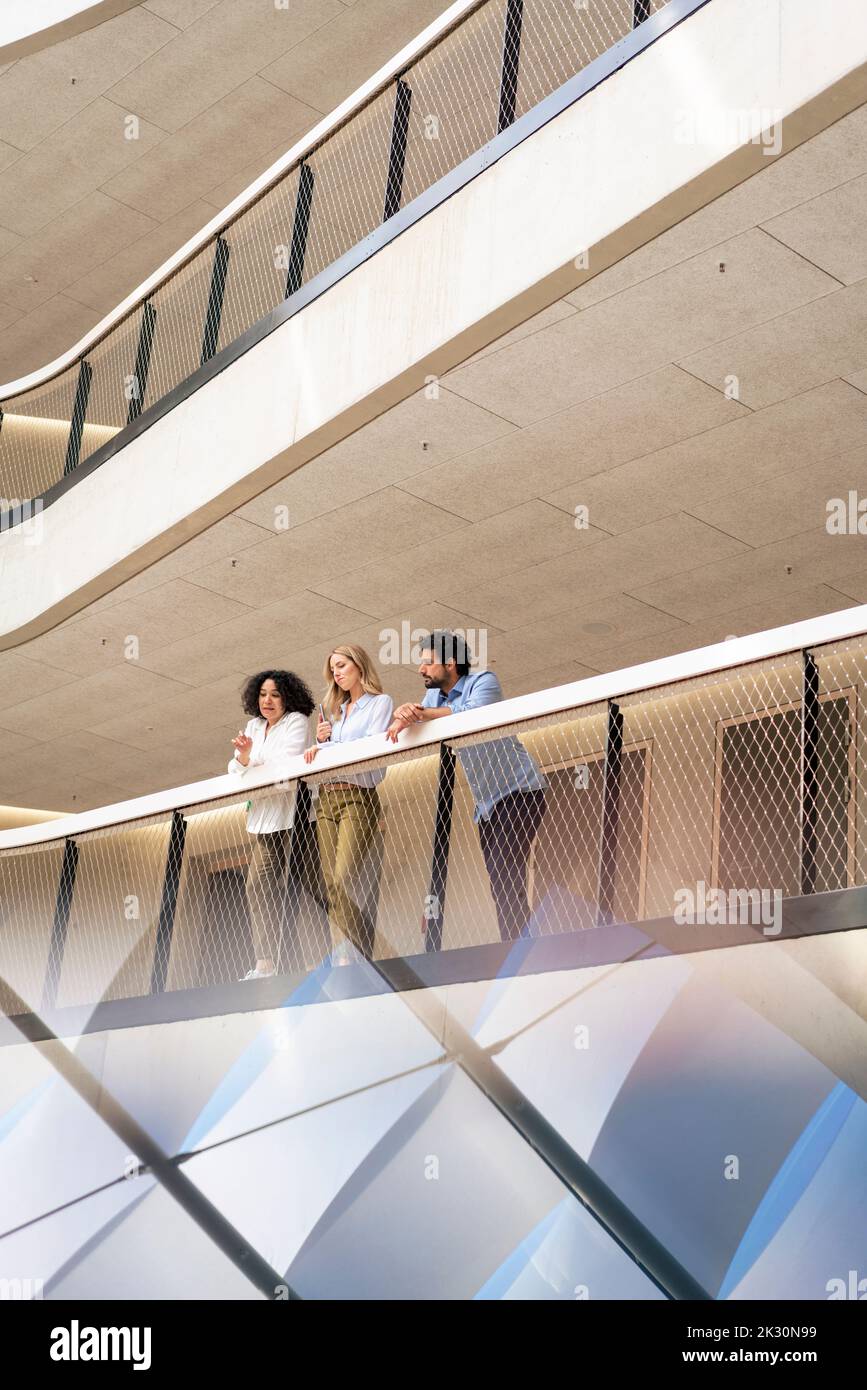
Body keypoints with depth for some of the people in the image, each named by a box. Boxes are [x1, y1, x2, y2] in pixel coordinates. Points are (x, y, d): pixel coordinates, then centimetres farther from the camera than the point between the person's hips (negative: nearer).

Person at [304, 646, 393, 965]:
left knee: (345, 879, -20)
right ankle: (343, 961, -8)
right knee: (332, 884, -4)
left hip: (358, 796, -6)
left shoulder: (380, 702, 7)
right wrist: (320, 740, 3)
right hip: (326, 797, 6)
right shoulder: (333, 709, 26)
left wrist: (326, 748, -11)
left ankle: (361, 959, -18)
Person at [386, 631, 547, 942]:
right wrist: (401, 717, -22)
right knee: (499, 884, 4)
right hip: (486, 802, 8)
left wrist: (421, 713, -31)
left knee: (507, 881, -18)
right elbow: (398, 730, 2)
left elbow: (474, 713, -29)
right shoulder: (434, 696, 14)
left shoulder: (484, 681, -7)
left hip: (519, 791, -8)